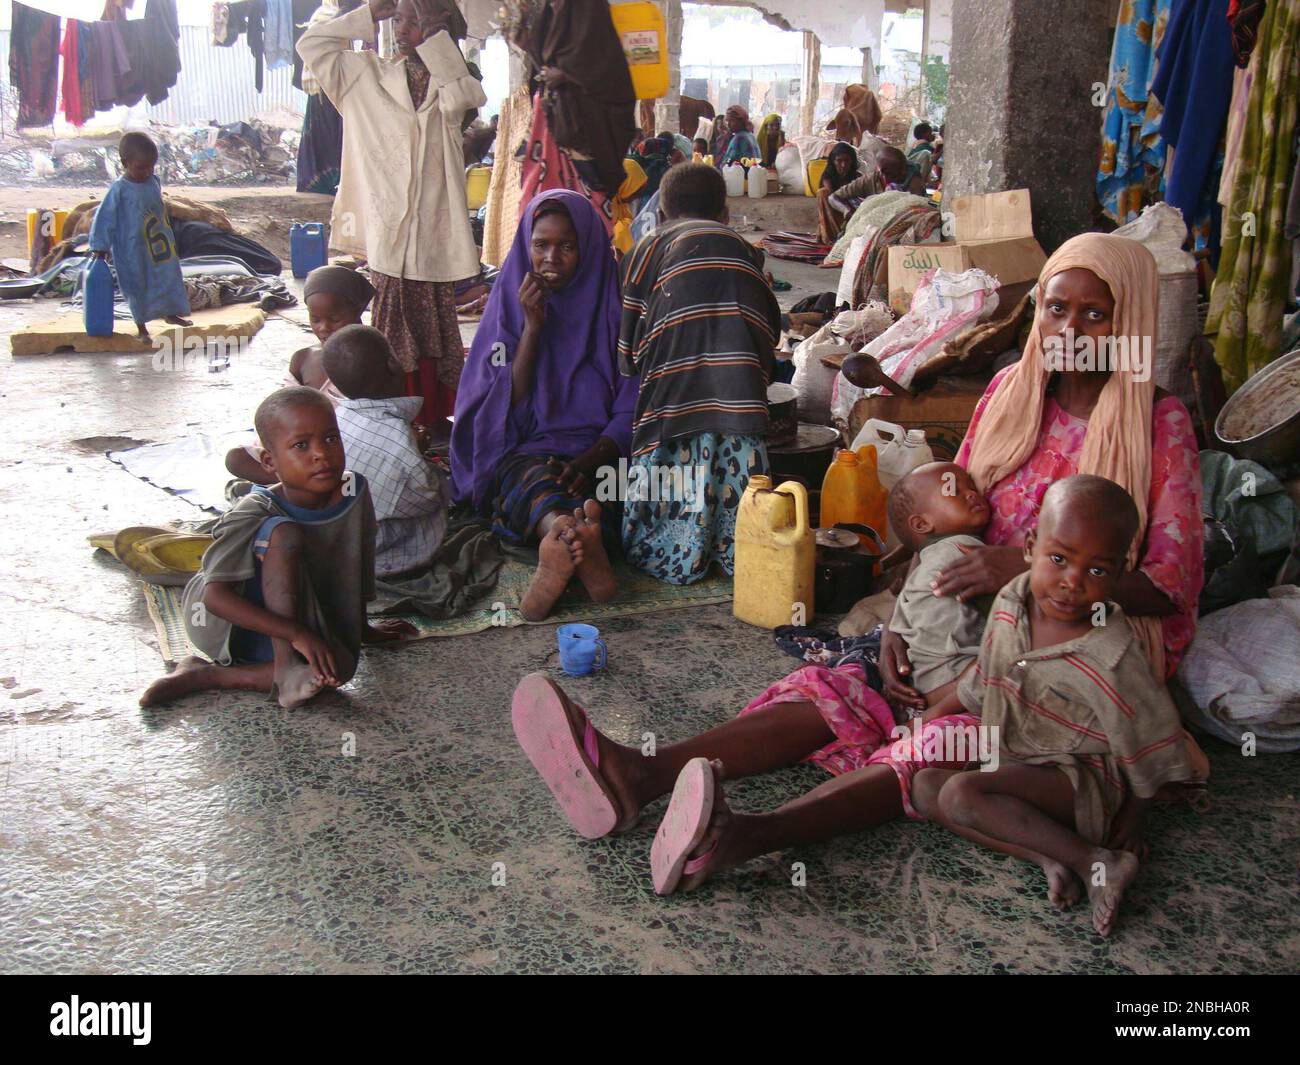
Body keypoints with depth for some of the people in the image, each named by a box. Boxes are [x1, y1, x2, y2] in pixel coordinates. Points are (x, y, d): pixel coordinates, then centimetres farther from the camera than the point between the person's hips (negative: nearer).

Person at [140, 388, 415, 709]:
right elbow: (216, 595, -32)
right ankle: (286, 668, -32)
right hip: (224, 620, -6)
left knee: (341, 667, -27)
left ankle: (206, 675, -17)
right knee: (285, 534, -30)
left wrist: (361, 629, 18)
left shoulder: (354, 492, -10)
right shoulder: (253, 514, -25)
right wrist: (298, 633, -39)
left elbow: (359, 567, 7)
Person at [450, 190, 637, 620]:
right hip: (525, 450, 0)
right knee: (529, 476, -37)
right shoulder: (511, 302, 12)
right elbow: (506, 406, 3)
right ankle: (578, 538, -69)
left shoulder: (612, 304, 8)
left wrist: (590, 460, -17)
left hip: (599, 452, 1)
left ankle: (559, 550, -67)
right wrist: (532, 327, -6)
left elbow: (631, 411, 2)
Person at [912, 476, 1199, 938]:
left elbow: (1150, 741, -13)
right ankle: (1049, 858, -17)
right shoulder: (1011, 602, -7)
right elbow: (983, 684, 11)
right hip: (1013, 760, 8)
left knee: (961, 794, -28)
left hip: (1082, 778, -8)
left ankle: (1094, 861, -20)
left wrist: (1132, 820, -2)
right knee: (926, 784, -8)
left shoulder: (1110, 659, -26)